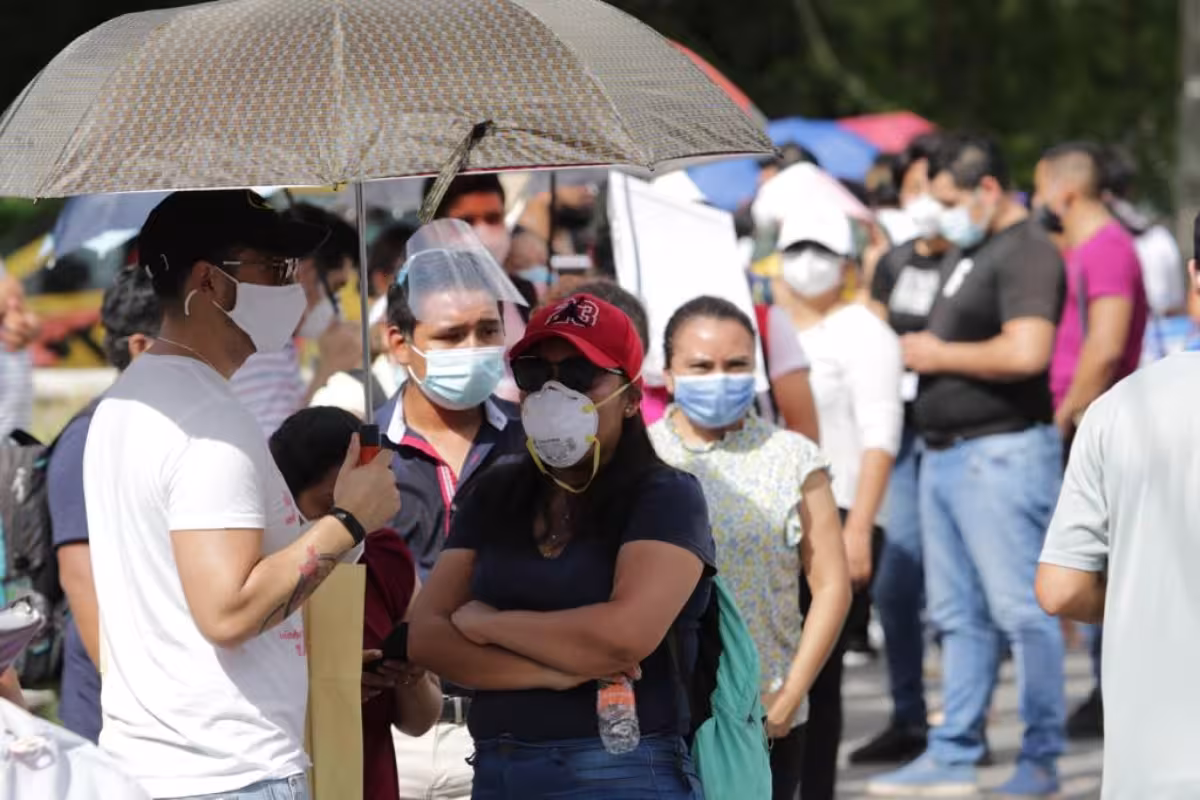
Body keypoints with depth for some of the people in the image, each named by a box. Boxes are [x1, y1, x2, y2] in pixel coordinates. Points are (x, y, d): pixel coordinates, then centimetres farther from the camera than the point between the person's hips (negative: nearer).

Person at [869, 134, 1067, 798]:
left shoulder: (1026, 252, -13)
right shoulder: (971, 252, 18)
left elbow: (1026, 352, -25)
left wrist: (938, 354, -13)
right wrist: (920, 351, 7)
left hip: (1001, 451, -10)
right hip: (946, 453, 10)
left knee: (1020, 610, -5)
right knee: (958, 614, 11)